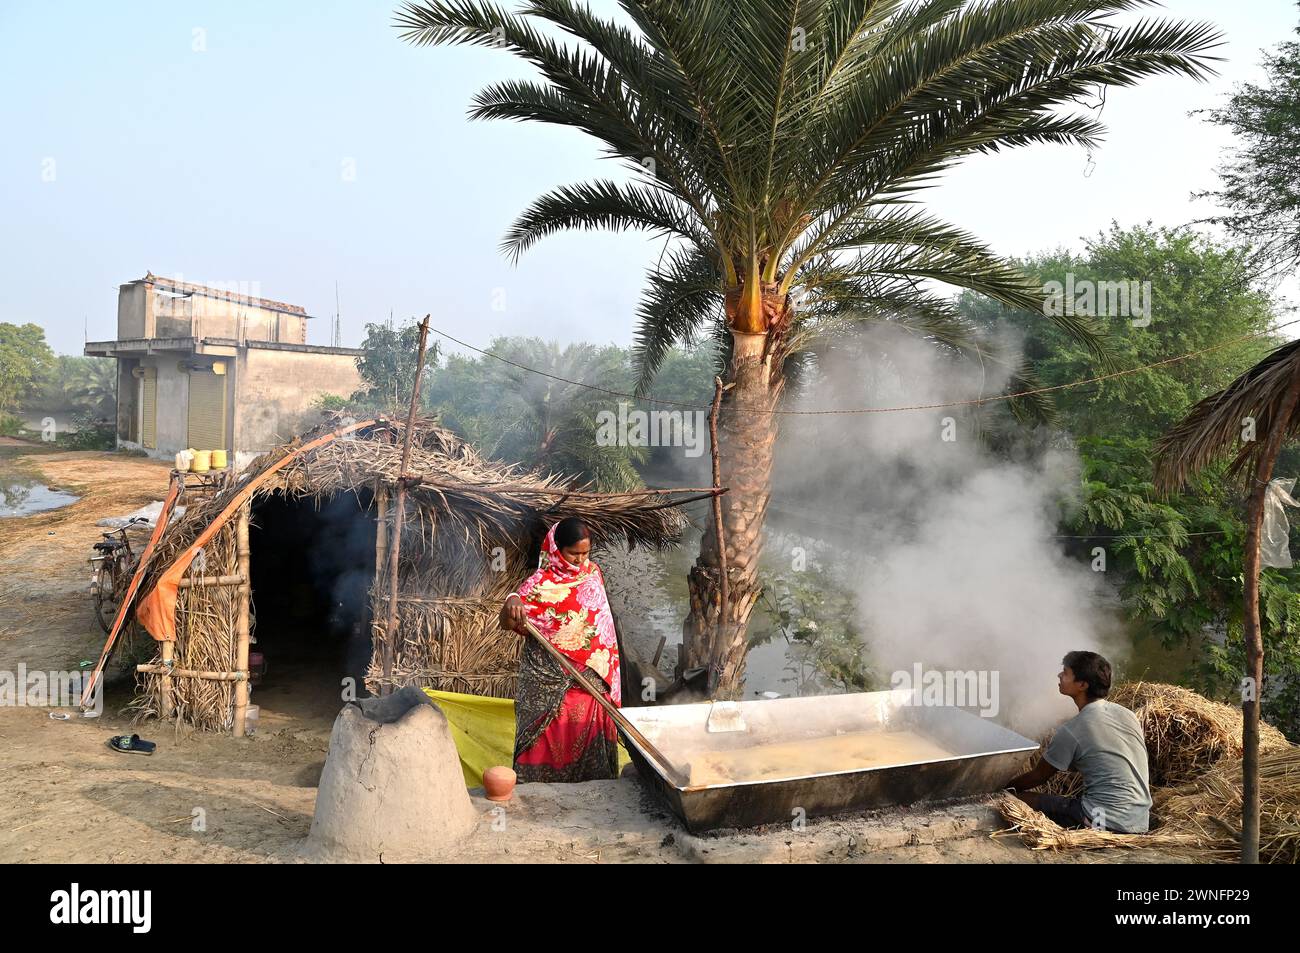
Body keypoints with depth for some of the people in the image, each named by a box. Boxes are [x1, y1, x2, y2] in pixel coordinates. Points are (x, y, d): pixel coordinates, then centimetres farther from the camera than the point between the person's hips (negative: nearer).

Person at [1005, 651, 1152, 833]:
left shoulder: (1071, 731, -13)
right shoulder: (1127, 714, 5)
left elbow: (1038, 776, 1)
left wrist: (1007, 787, 17)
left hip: (1106, 823, -8)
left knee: (1019, 800, 1)